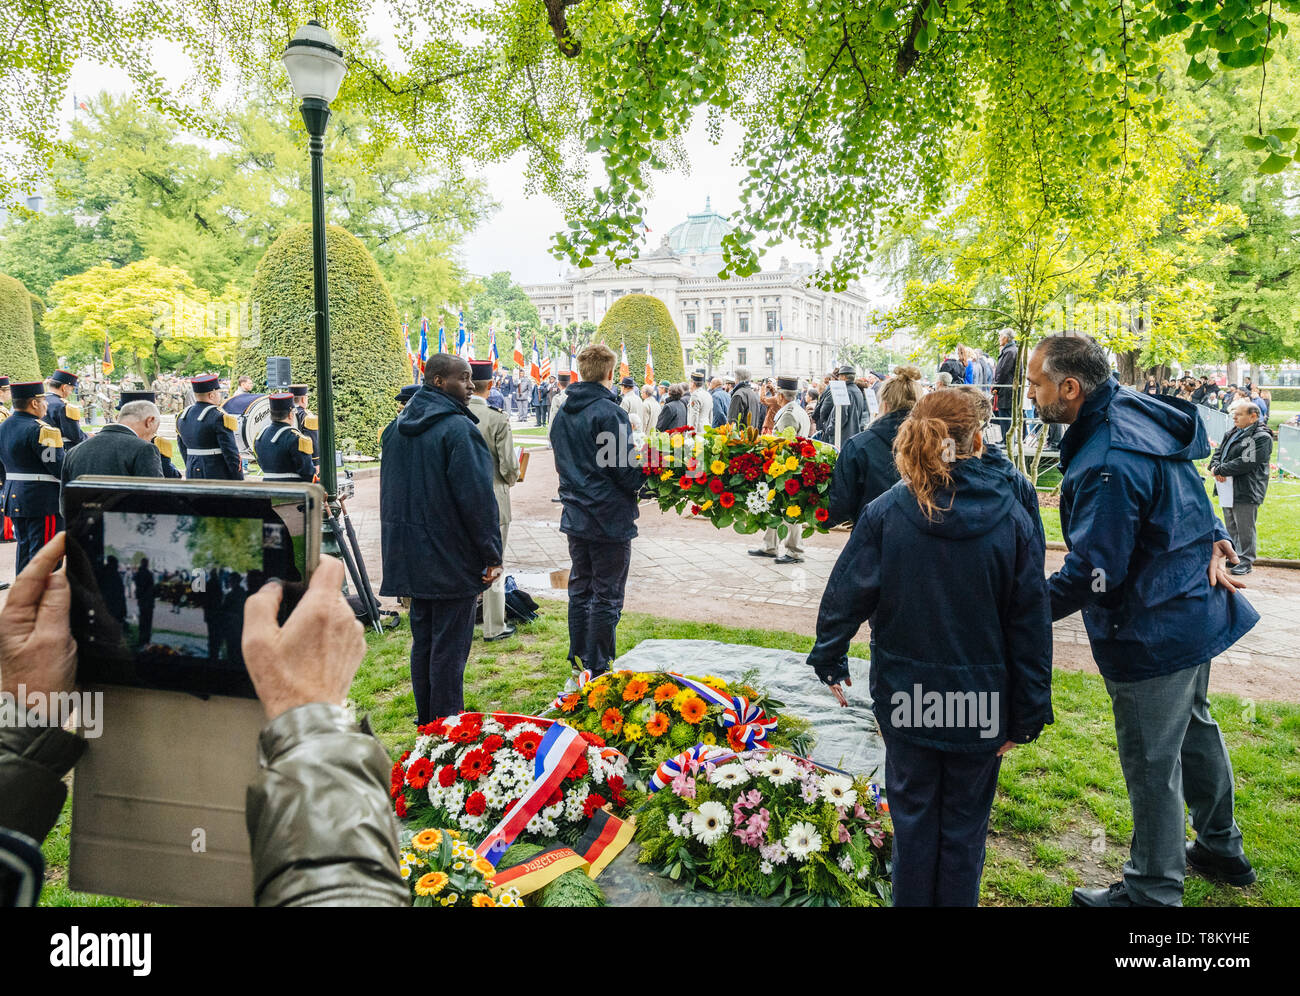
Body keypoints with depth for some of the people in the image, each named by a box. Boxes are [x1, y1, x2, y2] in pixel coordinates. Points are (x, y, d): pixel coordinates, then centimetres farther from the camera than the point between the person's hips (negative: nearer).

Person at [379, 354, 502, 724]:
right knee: (449, 646, 1)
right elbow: (477, 496, -20)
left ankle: (425, 722, 28)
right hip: (452, 560, -8)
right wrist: (493, 555, -13)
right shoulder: (457, 427, -16)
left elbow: (391, 493, 19)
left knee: (423, 642, 17)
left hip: (412, 556, 8)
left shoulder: (401, 427, 12)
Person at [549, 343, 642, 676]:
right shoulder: (610, 413, -18)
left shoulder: (562, 414, 7)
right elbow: (628, 471, -18)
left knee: (580, 589, 17)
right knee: (606, 597, 2)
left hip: (575, 518, 7)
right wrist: (642, 482, 1)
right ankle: (598, 670, 7)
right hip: (609, 518, -7)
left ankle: (578, 662, 26)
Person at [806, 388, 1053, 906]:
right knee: (964, 821, 16)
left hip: (906, 697, 0)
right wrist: (1026, 716, 2)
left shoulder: (885, 513, -11)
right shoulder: (1012, 518, -9)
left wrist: (829, 658, 12)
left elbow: (846, 593, -5)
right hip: (982, 703, 0)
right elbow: (1030, 623, -6)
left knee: (913, 814, 17)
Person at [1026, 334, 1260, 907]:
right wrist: (1211, 538, 5)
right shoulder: (1137, 410, 1)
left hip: (1153, 634, -11)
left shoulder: (1107, 464, -31)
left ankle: (1153, 892, 23)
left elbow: (1093, 572, -29)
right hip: (1196, 611, 11)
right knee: (1193, 727, 28)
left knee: (1151, 764, 5)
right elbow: (1189, 495, 14)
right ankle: (1221, 848, 49)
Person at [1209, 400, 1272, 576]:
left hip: (1245, 491, -9)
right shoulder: (1233, 432, 14)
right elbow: (1218, 452, 15)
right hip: (1228, 488, 9)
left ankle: (1245, 561, 9)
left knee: (1244, 528, -1)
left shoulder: (1261, 437, -13)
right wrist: (1214, 466, -7)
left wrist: (1220, 470, -17)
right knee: (1231, 526, 19)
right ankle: (1232, 556, 31)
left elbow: (1246, 463, -22)